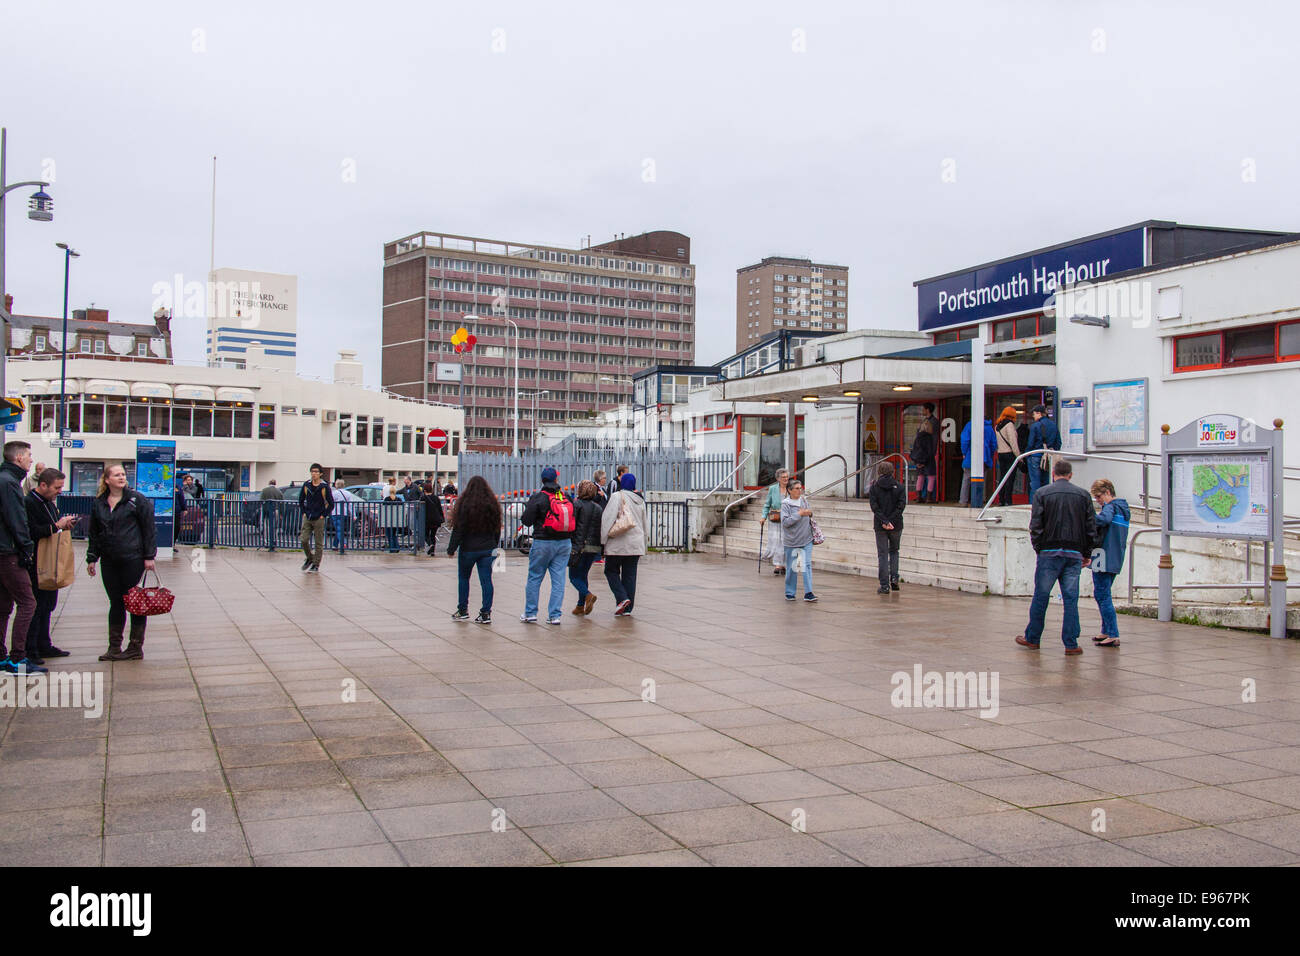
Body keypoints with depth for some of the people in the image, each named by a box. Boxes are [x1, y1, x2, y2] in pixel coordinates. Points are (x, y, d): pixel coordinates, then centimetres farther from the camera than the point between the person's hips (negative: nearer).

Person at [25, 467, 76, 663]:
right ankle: (29, 650, 1)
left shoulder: (50, 503, 16)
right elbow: (32, 532, -25)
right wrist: (57, 526, -21)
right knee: (35, 607, -5)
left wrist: (65, 524, 7)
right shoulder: (28, 503, -14)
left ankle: (44, 646, 24)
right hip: (36, 565, -10)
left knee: (47, 606, 15)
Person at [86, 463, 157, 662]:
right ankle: (114, 647, 15)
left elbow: (149, 529, -4)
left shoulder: (137, 500, -3)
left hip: (133, 559, -4)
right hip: (109, 561, 5)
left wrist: (149, 556, -9)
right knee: (115, 603, 9)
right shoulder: (98, 503, 11)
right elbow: (94, 533, 17)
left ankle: (136, 647, 7)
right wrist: (91, 558, 13)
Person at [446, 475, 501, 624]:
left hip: (468, 549, -3)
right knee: (486, 579, 3)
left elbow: (458, 529, -11)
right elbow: (497, 529, 11)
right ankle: (486, 613, 1)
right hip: (488, 549, 3)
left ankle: (463, 610, 19)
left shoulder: (465, 504, -11)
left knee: (463, 578, 14)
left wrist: (451, 549, -5)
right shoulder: (493, 504, 4)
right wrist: (494, 547, 20)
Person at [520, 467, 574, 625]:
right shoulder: (567, 497, 4)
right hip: (564, 543, 3)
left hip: (543, 543, -3)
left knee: (534, 578, 8)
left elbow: (527, 521, -7)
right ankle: (555, 615, 4)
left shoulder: (537, 498, -8)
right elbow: (575, 520, 7)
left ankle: (530, 613, 13)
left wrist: (525, 512, 12)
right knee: (558, 579, 5)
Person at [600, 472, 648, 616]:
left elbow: (608, 517, -14)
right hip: (636, 544, 5)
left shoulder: (617, 496, -7)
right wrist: (642, 544, 26)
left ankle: (622, 598, -9)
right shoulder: (640, 500, 12)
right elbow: (644, 524, 19)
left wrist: (603, 539, -9)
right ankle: (627, 607, 9)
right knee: (630, 574, 8)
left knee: (611, 571, 9)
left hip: (618, 543, -5)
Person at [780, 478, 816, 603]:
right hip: (792, 540, -4)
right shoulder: (785, 504, -8)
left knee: (807, 565, -3)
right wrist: (799, 514, -20)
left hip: (807, 539, 4)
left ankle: (808, 593, -3)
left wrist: (810, 514, 1)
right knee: (792, 568, 5)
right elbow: (785, 522, -17)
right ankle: (789, 593, 19)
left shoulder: (804, 500, 6)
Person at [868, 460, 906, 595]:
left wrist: (884, 521, -16)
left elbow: (874, 507, -12)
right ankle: (894, 577, 5)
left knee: (882, 555, 5)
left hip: (880, 526, -1)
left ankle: (884, 585, 1)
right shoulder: (899, 487, 0)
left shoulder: (874, 487, -1)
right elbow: (901, 505, -11)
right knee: (894, 551, 21)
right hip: (896, 526, 1)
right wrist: (891, 521, -14)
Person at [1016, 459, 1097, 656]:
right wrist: (1087, 554, 13)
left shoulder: (1042, 493, -1)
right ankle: (1071, 643, 3)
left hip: (1049, 552, -2)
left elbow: (1035, 526, -4)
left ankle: (1032, 638, 16)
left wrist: (1039, 549, 6)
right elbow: (1091, 527, 6)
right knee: (1071, 598, 3)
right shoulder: (1083, 494, 6)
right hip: (1074, 553, 2)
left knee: (1041, 597, 6)